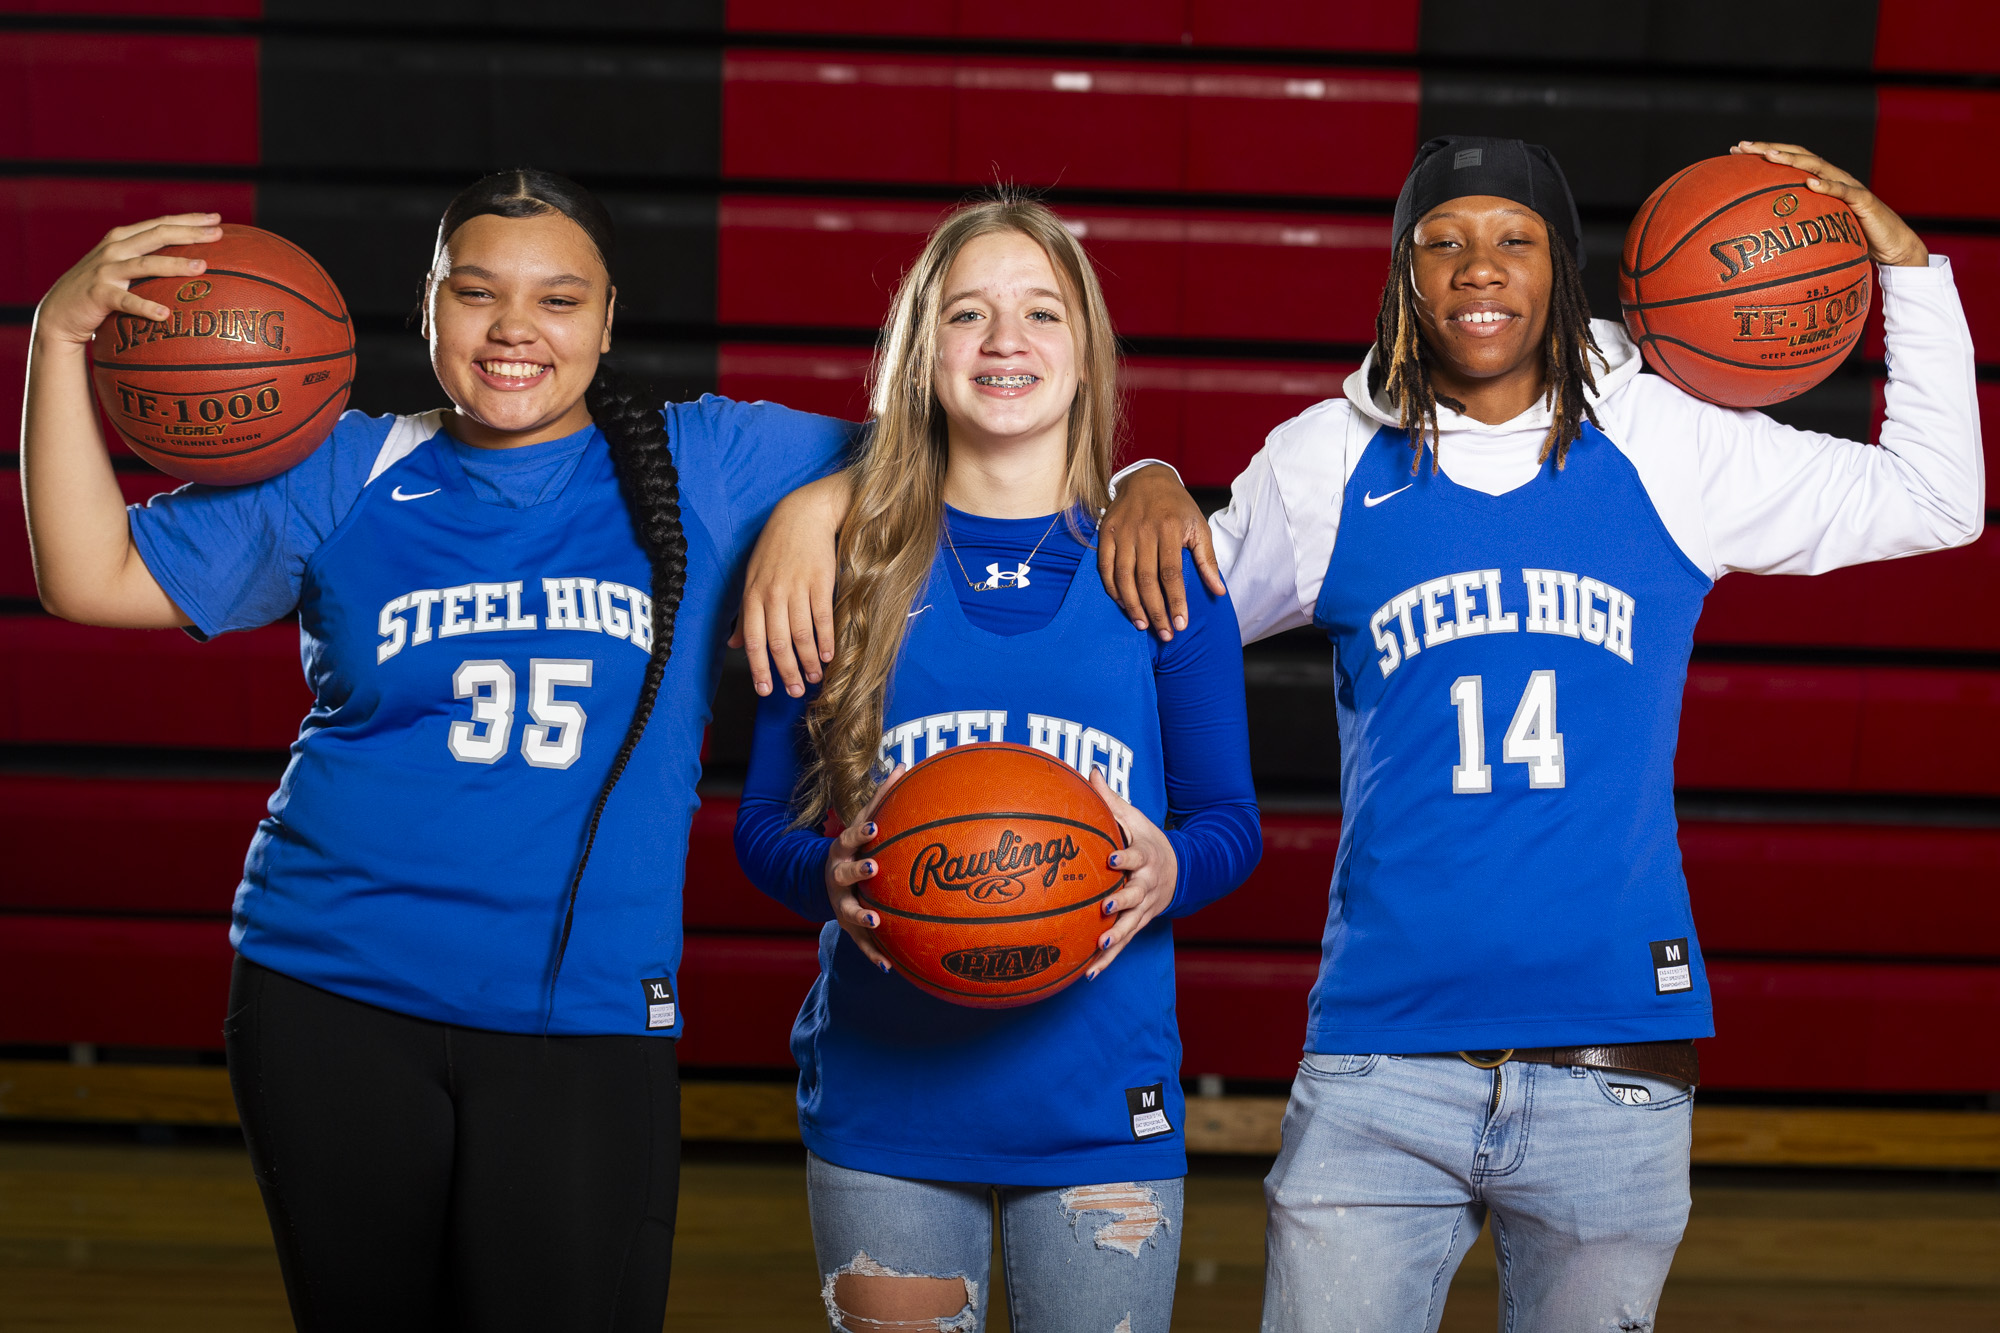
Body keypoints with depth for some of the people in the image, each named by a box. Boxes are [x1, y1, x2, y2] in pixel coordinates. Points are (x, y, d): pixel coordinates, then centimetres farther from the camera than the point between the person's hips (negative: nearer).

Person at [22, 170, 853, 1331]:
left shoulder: (700, 469, 5)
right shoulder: (345, 478, 6)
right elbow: (92, 578, 3)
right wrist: (61, 337, -6)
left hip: (587, 1023, -1)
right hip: (334, 1002, 1)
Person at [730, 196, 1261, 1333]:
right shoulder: (851, 569, 3)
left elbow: (1231, 820, 6)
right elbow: (765, 820, 7)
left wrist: (1167, 872, -16)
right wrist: (831, 877, -15)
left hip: (1101, 1108, 0)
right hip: (882, 1107, 1)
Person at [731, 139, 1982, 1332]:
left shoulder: (1663, 448, 6)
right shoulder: (1328, 467, 8)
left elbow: (1933, 498, 14)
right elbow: (1182, 613, 22)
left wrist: (1906, 264, 8)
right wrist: (1148, 488, 2)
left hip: (1612, 1069, 0)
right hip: (1382, 1065, 0)